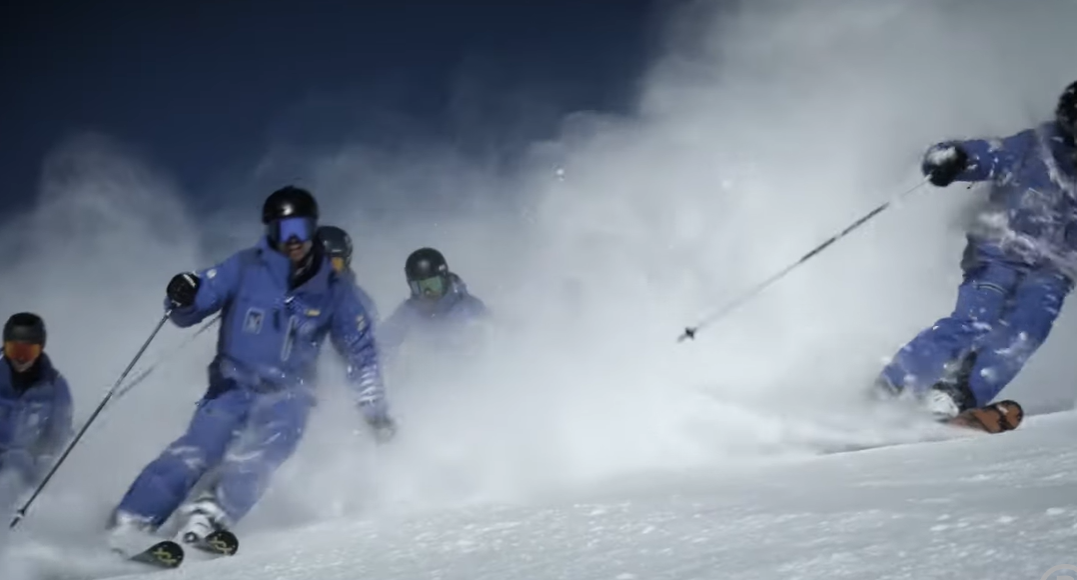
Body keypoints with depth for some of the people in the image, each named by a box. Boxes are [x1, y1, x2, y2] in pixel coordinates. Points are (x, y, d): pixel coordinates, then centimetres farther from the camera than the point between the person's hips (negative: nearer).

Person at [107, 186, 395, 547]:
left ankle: (205, 518, -34)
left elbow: (360, 351, 12)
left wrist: (375, 408, 9)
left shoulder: (332, 292, 2)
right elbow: (194, 305, -4)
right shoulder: (246, 268, -3)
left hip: (287, 397, 2)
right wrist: (181, 298, -28)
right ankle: (131, 521, -24)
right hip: (232, 386, -2)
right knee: (197, 452, -23)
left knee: (253, 461, -27)